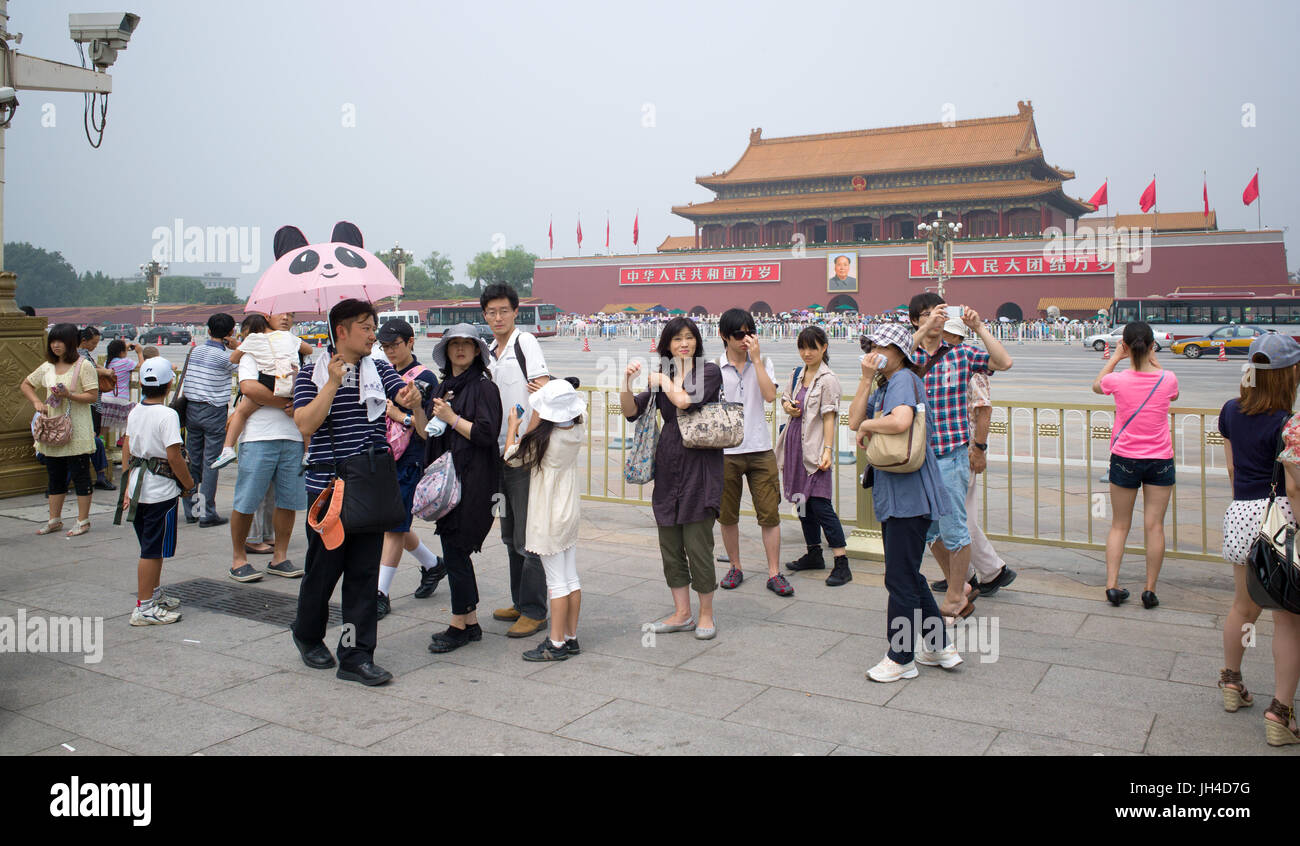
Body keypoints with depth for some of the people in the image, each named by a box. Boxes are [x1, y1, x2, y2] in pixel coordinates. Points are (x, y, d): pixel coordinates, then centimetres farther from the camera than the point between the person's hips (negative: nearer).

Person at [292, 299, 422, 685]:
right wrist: (333, 382, -19)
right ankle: (308, 636, 35)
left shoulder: (379, 370, 9)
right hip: (328, 485, -3)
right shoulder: (311, 374, -1)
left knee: (365, 573, 4)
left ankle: (356, 656, 11)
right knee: (323, 567, 8)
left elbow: (408, 394, -7)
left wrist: (412, 396, -30)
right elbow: (305, 425, -14)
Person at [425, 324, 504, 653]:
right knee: (454, 549, 9)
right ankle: (471, 622, 18)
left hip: (473, 481, -8)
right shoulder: (443, 388, 17)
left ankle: (459, 625, 4)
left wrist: (451, 417, -12)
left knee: (456, 549, -6)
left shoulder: (484, 387, -7)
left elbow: (486, 434, -15)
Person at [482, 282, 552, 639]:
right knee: (510, 536, 16)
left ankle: (534, 611, 4)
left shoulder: (526, 342, -7)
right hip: (499, 453, 8)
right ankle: (520, 602, 27)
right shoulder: (488, 352, 16)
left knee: (528, 538, -5)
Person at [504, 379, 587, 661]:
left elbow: (511, 456, -2)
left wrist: (512, 426, 11)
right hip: (569, 516, 7)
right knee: (571, 578, 11)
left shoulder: (542, 439, -20)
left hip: (548, 520, -7)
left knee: (557, 581, -2)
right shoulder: (576, 432, -1)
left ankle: (557, 643, 6)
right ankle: (571, 637, 21)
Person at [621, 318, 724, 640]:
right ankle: (682, 614, 21)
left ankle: (706, 614, 11)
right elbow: (631, 411, 3)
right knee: (670, 543, 9)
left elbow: (686, 400, -18)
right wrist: (627, 382, -13)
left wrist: (662, 379, -4)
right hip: (667, 465, 5)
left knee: (698, 544, -5)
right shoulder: (659, 377, 13)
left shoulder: (710, 371, -1)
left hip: (700, 464, -5)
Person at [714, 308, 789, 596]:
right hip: (726, 451, 0)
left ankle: (774, 573, 7)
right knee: (727, 515, 9)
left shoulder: (762, 363, 4)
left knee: (770, 513, -1)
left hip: (760, 450, 0)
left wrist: (756, 358, -12)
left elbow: (770, 395, -13)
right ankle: (735, 568, 25)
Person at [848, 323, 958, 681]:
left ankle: (901, 658, 13)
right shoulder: (884, 386, 15)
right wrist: (866, 379, -1)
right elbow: (855, 420, 5)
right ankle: (940, 646, 30)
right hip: (892, 494, 10)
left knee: (901, 578, 0)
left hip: (909, 494, -10)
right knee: (907, 575, 18)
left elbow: (900, 421, -32)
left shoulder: (904, 379, -13)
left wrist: (868, 425, -14)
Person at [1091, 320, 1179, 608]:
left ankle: (1112, 585, 5)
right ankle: (1150, 590, 8)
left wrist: (1115, 357, 15)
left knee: (1119, 525, 10)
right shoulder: (1168, 379, -8)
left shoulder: (1118, 379, -12)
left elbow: (1096, 386, 12)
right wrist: (1154, 361, 18)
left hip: (1124, 459, 0)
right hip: (1160, 460, 0)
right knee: (1154, 525, 5)